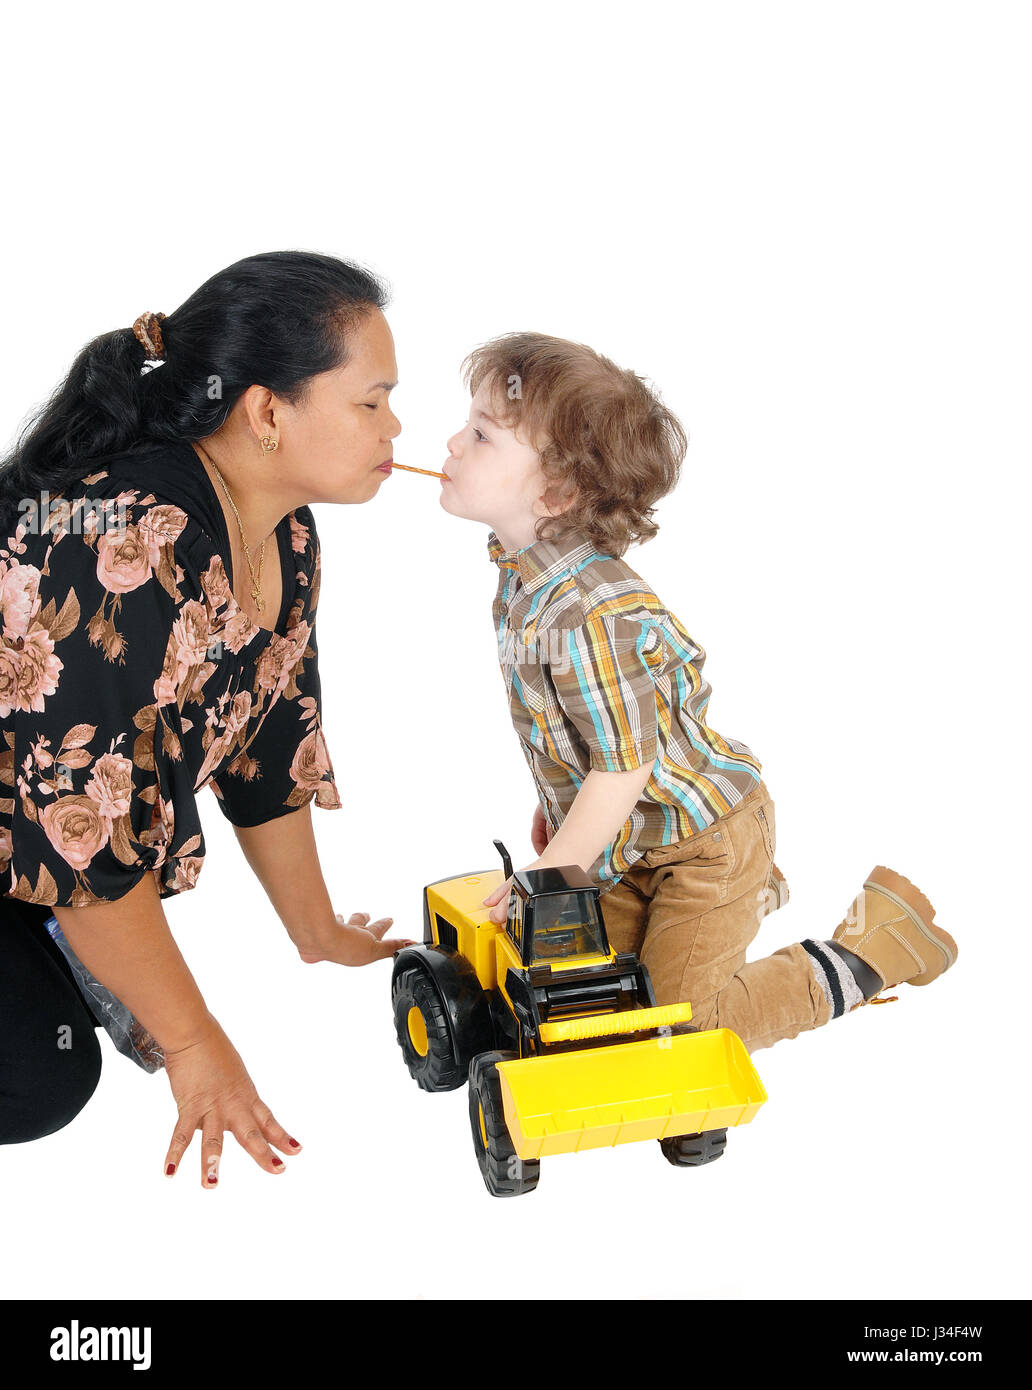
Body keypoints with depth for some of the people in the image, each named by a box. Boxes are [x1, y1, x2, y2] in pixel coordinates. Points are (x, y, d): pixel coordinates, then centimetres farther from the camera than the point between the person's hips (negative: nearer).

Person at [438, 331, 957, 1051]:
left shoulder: (587, 617, -36)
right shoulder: (527, 574, -4)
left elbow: (625, 768, -29)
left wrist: (548, 878, -19)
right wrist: (553, 804, 21)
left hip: (703, 833, -9)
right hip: (640, 835, 9)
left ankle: (873, 941, 7)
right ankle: (751, 894, 33)